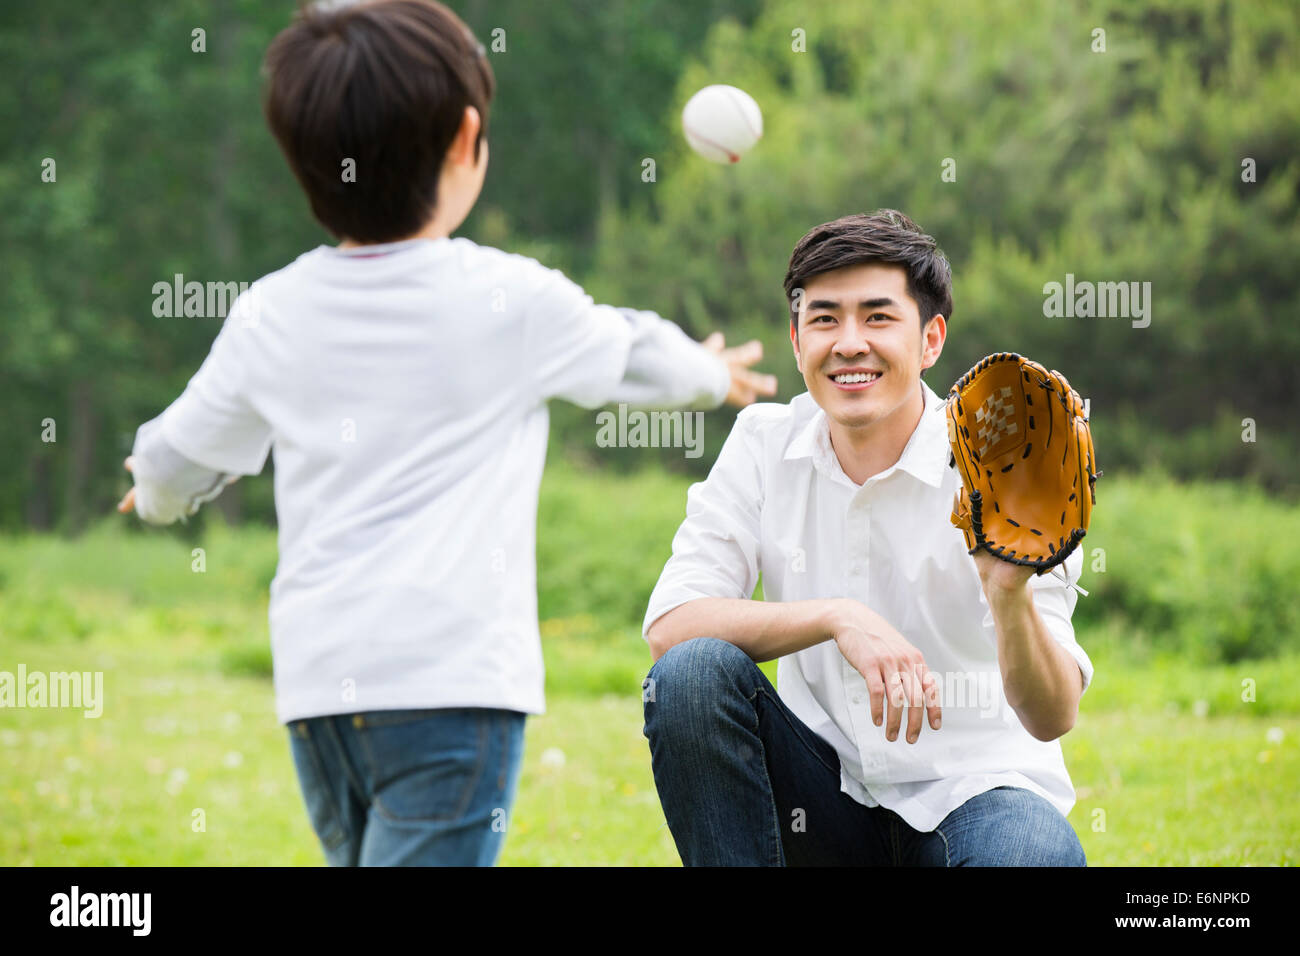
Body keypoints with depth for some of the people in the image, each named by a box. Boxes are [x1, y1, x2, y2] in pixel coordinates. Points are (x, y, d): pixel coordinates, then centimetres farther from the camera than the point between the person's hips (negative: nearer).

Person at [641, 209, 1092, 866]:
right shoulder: (764, 446, -2)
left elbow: (1053, 718, -19)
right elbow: (668, 626, -14)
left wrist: (1009, 593, -40)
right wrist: (838, 616, -27)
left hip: (971, 785, -4)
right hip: (825, 783, 4)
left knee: (1037, 855, -38)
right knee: (692, 674, -23)